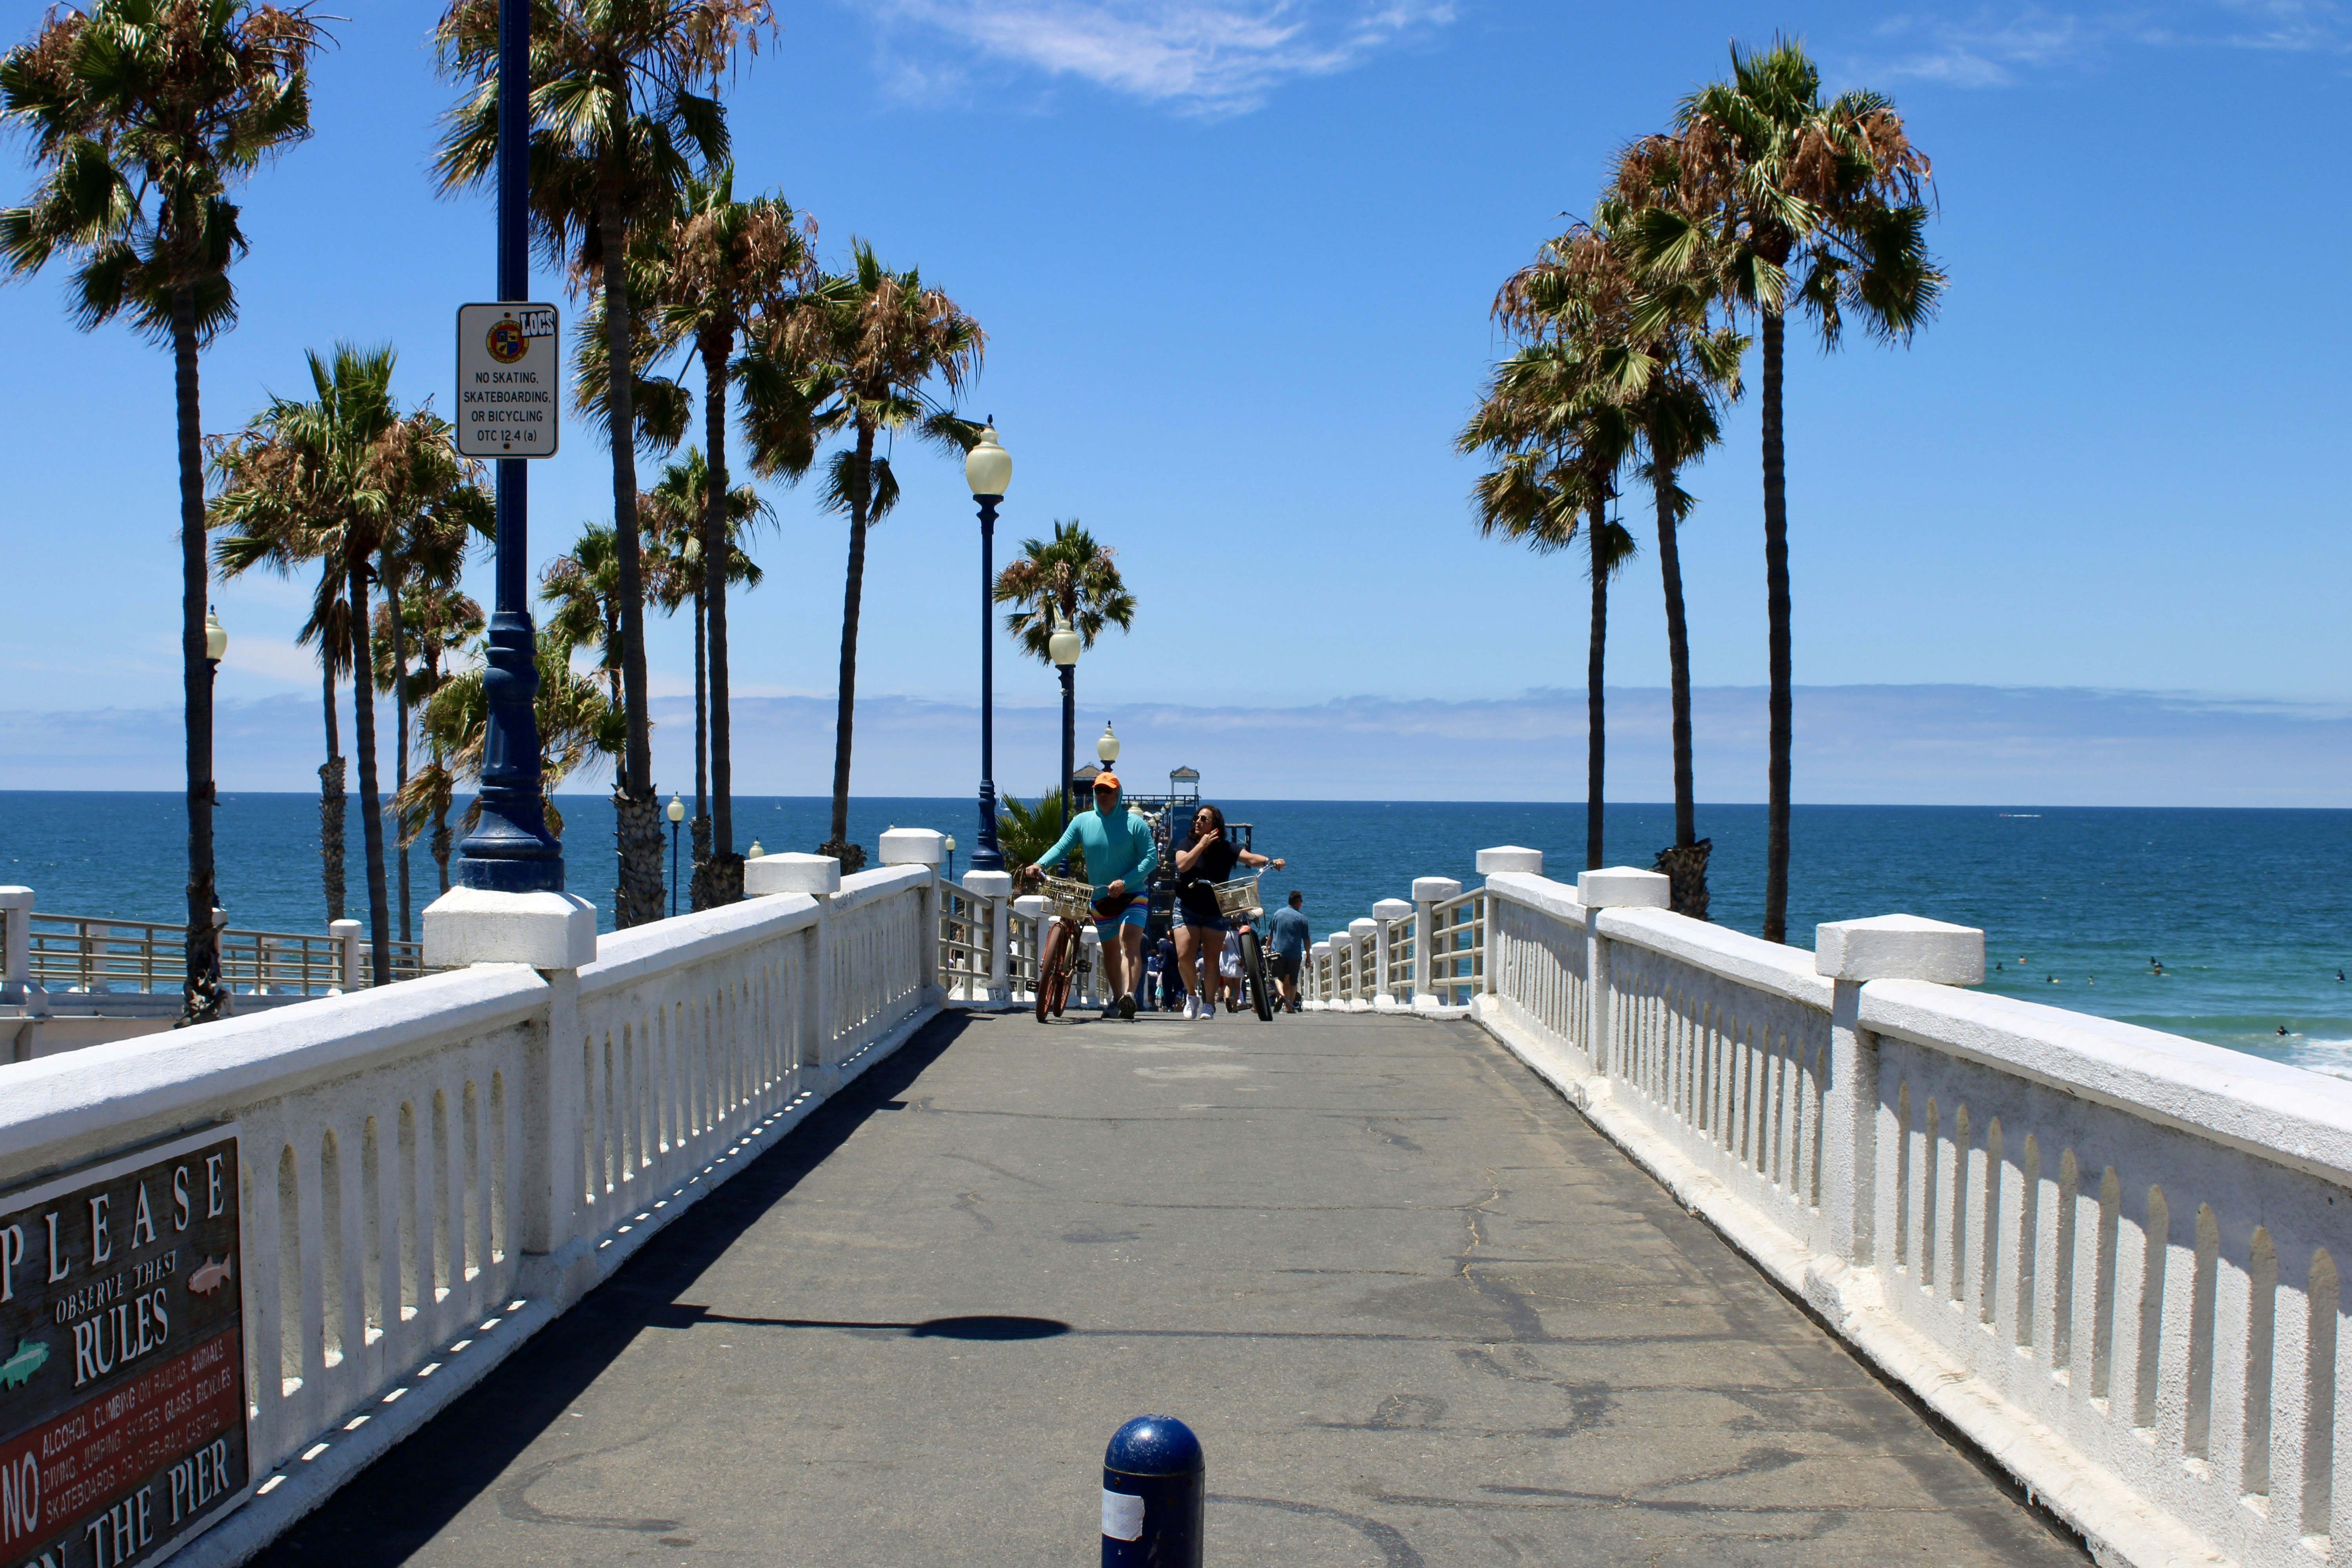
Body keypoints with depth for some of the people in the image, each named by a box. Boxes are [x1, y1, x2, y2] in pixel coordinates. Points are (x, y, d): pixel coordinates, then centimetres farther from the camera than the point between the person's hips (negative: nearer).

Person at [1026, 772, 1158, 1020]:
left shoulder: (1134, 823, -9)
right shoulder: (1082, 822, 1)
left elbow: (1151, 857, -12)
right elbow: (1061, 847, -4)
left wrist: (1125, 882, -24)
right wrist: (1040, 864, -24)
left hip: (1132, 896, -4)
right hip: (1101, 899, 4)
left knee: (1130, 944, -23)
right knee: (1110, 951, 14)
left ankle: (1129, 995, -38)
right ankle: (1116, 1000, 27)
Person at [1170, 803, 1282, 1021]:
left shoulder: (1226, 849, -2)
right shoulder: (1187, 845, 1)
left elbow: (1249, 858, -17)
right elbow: (1183, 865, -18)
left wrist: (1271, 862, -35)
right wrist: (1202, 845, -19)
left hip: (1216, 912, 0)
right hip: (1188, 909, 0)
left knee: (1211, 959, -2)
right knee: (1184, 956, -13)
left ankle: (1209, 1004, 8)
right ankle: (1193, 995, 10)